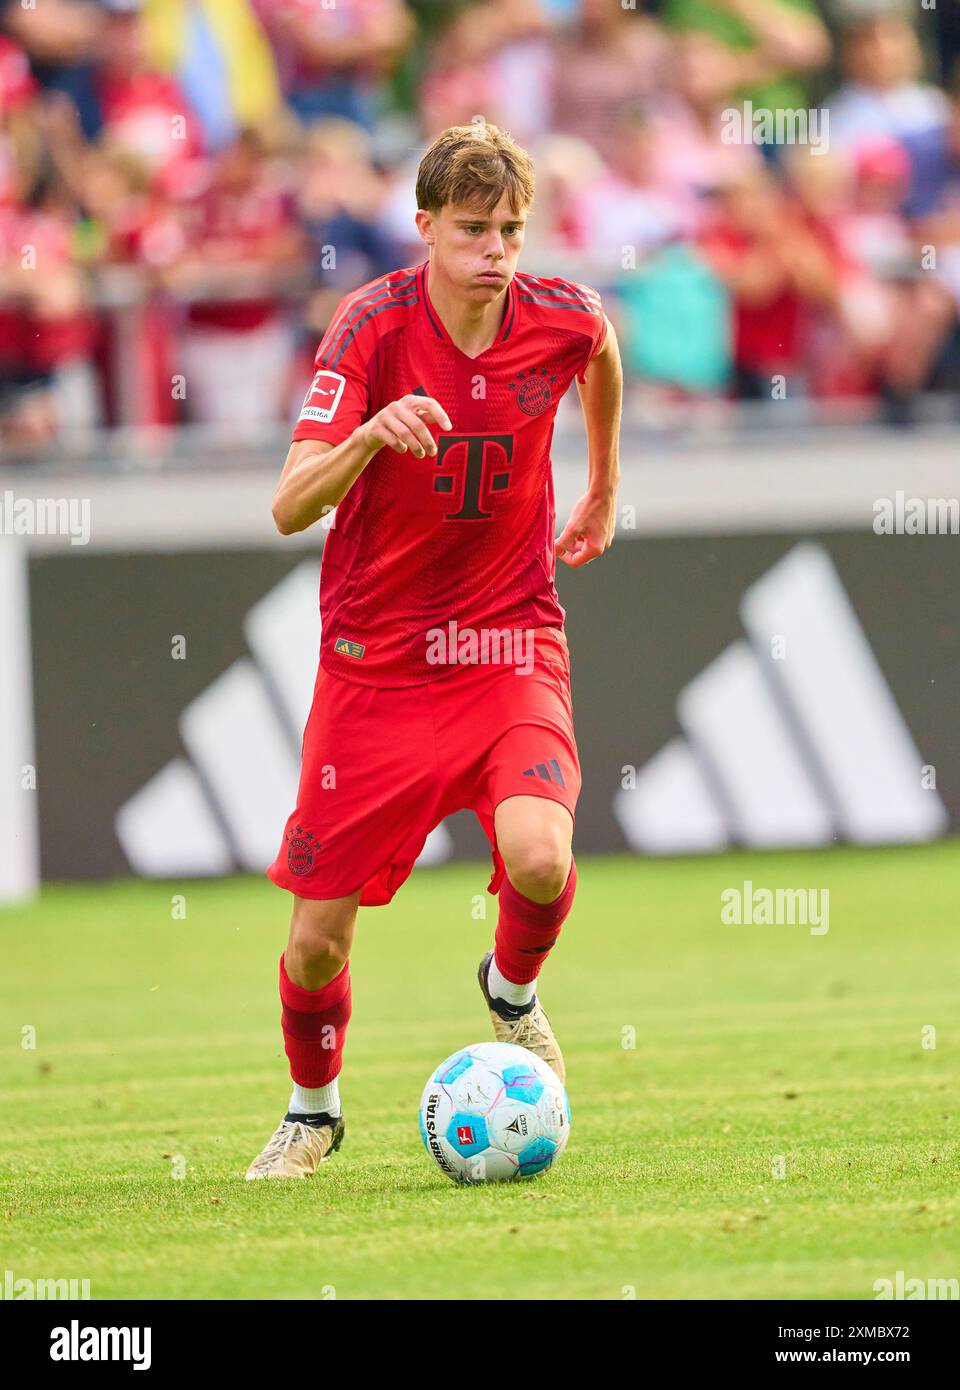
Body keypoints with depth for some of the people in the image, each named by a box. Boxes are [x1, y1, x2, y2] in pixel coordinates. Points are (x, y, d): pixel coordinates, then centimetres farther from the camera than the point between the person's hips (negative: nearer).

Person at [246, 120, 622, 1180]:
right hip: (373, 656, -1)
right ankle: (313, 1108, 32)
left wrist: (604, 489, 28)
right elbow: (290, 507, -25)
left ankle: (513, 992, 9)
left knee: (539, 855, -27)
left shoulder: (562, 318, -8)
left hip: (509, 644, 1)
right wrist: (371, 434, -43)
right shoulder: (374, 325, -16)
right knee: (317, 937, 0)